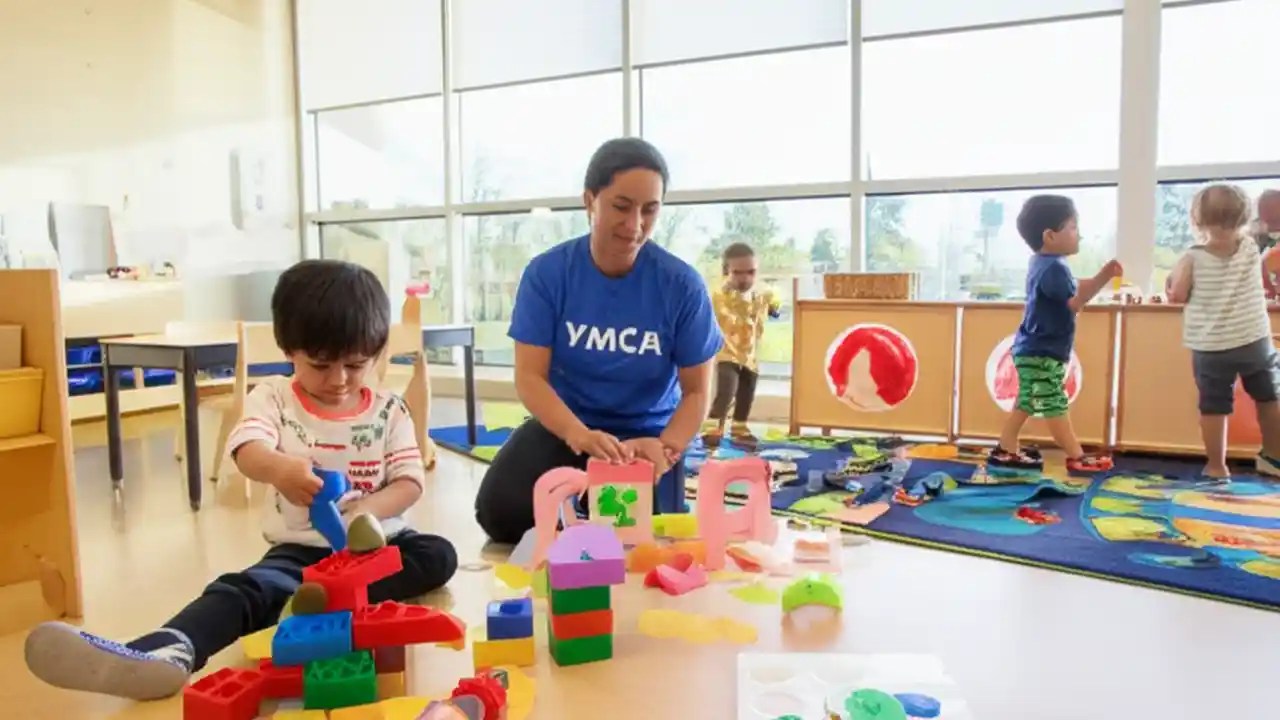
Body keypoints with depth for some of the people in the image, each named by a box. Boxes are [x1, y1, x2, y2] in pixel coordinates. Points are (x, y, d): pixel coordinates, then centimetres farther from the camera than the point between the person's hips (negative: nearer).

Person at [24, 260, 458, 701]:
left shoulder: (389, 412, 2)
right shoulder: (272, 400, -1)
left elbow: (410, 483, -5)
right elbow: (247, 452, -23)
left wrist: (365, 513, -28)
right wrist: (279, 468, -49)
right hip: (301, 548, -1)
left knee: (439, 556, -25)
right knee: (243, 589, -30)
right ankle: (169, 652, -56)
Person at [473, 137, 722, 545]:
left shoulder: (682, 285, -13)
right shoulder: (547, 273, -13)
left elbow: (696, 390, -8)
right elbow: (530, 378, -16)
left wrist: (667, 447, -30)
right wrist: (579, 435, -37)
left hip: (646, 433, 0)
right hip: (563, 424, 0)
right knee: (499, 509, -22)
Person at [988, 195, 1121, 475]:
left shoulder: (1044, 264, 13)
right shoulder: (1053, 268, -19)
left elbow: (1074, 292, 16)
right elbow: (1075, 302, -24)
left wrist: (1102, 276, 4)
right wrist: (1104, 278, -23)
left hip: (1034, 351, 11)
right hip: (1042, 353, -11)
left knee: (1026, 402, 14)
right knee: (1054, 405, -5)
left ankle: (1006, 451, 19)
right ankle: (1077, 458, 1)